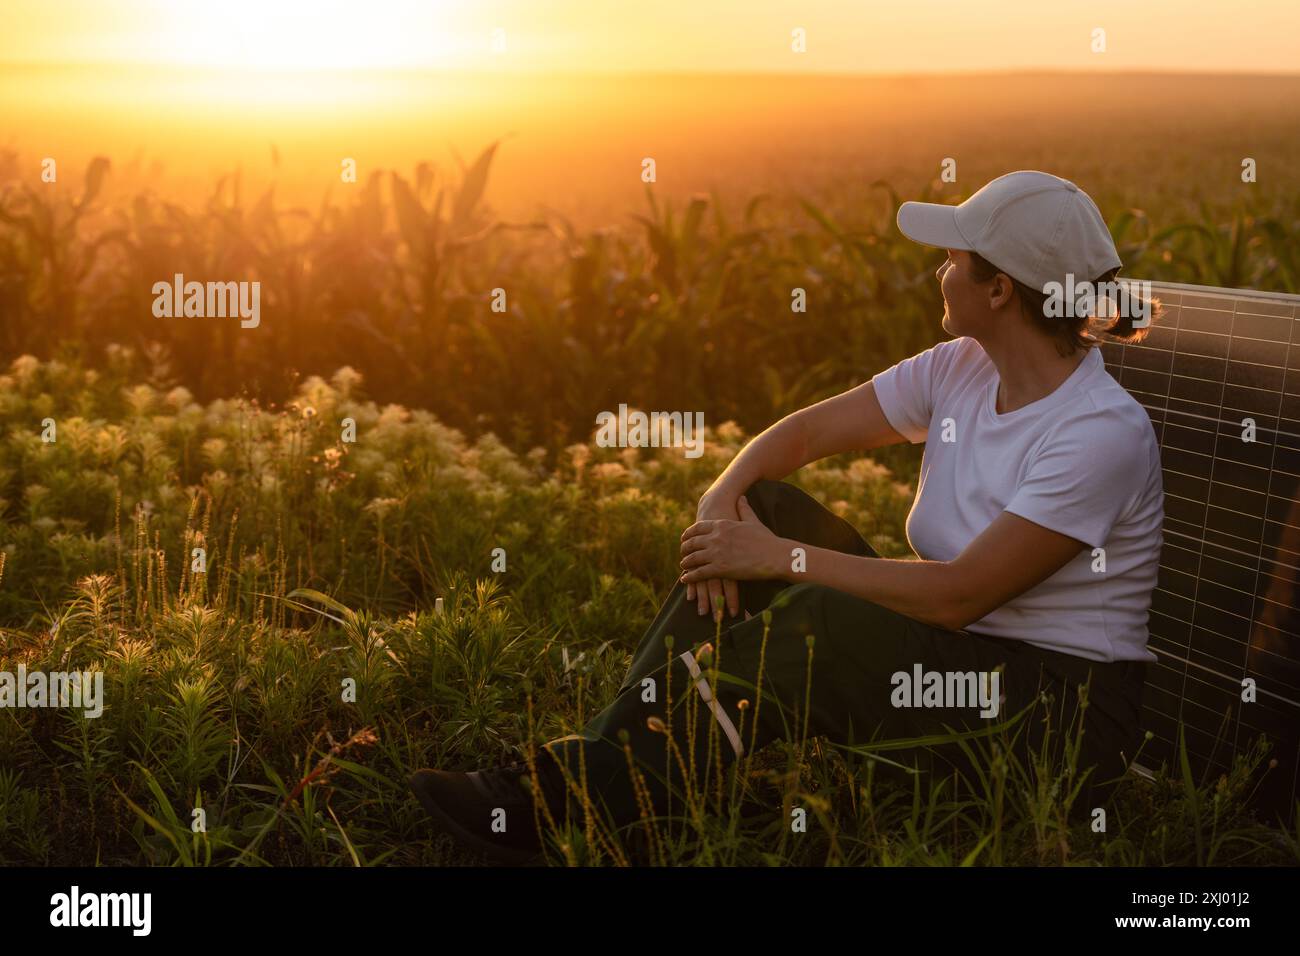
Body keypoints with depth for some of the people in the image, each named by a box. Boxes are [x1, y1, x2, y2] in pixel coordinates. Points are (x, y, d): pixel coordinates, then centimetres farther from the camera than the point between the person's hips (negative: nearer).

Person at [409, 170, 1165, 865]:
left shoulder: (1104, 433, -22)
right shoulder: (962, 369, 1)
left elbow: (958, 595, -25)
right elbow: (804, 432, 5)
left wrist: (782, 558, -21)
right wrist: (723, 495, -16)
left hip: (1061, 709, -7)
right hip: (948, 657, 7)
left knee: (820, 620, -32)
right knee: (766, 506, -10)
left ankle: (576, 805, -20)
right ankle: (606, 756, -16)